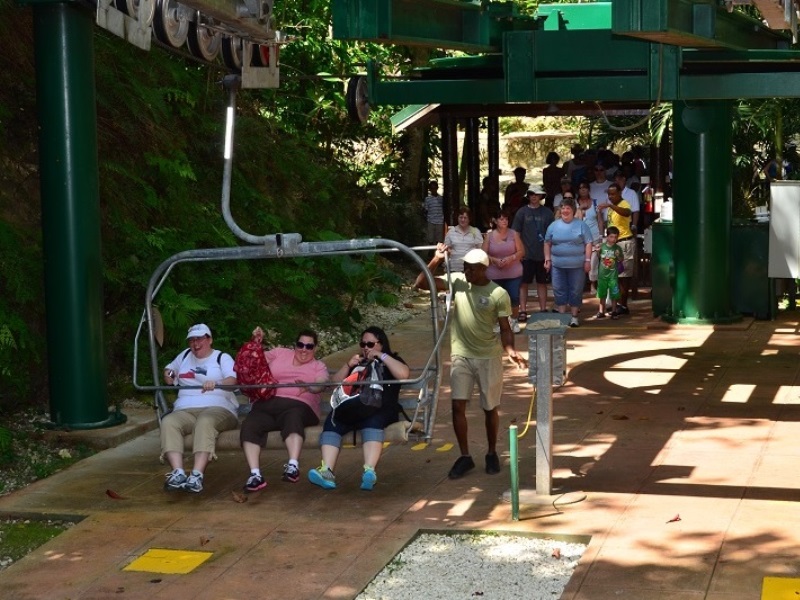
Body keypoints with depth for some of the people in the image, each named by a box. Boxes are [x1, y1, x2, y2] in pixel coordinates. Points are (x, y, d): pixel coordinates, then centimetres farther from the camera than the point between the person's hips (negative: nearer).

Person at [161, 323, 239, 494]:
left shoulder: (222, 358, 12)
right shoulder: (185, 355, 28)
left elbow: (232, 380, -7)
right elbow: (169, 369, 45)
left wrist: (216, 384, -30)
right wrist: (168, 374, 18)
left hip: (217, 408, -4)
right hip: (185, 410, 4)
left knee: (205, 422, -41)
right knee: (168, 422, -31)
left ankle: (197, 475, -53)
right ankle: (178, 472, -46)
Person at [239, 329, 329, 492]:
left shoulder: (319, 366, 16)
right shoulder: (280, 353, 24)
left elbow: (321, 385, -6)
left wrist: (308, 387, -29)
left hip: (298, 405, -3)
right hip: (268, 403, 3)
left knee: (293, 418, -40)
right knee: (249, 425, -28)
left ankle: (293, 467, -51)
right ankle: (255, 475, -36)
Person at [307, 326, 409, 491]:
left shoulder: (391, 360, 22)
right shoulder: (357, 362, 31)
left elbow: (403, 374, -2)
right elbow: (335, 384, 22)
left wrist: (381, 356, 0)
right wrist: (348, 365, 8)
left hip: (382, 409, -3)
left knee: (372, 420, -40)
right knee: (332, 421, -30)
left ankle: (369, 471, -56)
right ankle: (327, 471, -46)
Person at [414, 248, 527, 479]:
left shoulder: (499, 294, -12)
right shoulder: (457, 281, -5)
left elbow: (505, 329, -9)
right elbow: (421, 284, -8)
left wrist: (511, 352, -28)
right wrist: (436, 260, -20)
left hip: (488, 357, -2)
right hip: (461, 356, 2)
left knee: (490, 408, 8)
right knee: (458, 406, -2)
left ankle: (492, 454, 27)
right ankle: (465, 457, 11)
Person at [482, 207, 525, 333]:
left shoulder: (513, 234, 1)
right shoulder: (489, 235, 1)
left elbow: (521, 252, 2)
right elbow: (484, 254, 2)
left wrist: (510, 258, -15)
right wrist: (495, 260, -15)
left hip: (513, 273, 0)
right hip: (495, 274, 0)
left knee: (514, 297, -6)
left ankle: (514, 321, 14)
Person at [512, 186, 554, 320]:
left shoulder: (547, 212, 3)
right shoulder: (522, 212, 1)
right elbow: (515, 233, 2)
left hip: (543, 254, 1)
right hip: (526, 254, -1)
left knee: (542, 283, 9)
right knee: (523, 283, 0)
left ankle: (543, 310, 16)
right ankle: (523, 311, 5)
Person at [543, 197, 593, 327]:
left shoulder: (581, 225, 1)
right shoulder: (553, 225, 8)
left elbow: (588, 243, 0)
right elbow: (547, 243, 11)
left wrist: (587, 260, -6)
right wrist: (547, 259, 3)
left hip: (577, 265, -2)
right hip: (557, 265, 2)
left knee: (576, 291, 3)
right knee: (559, 291, 3)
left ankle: (574, 316, 12)